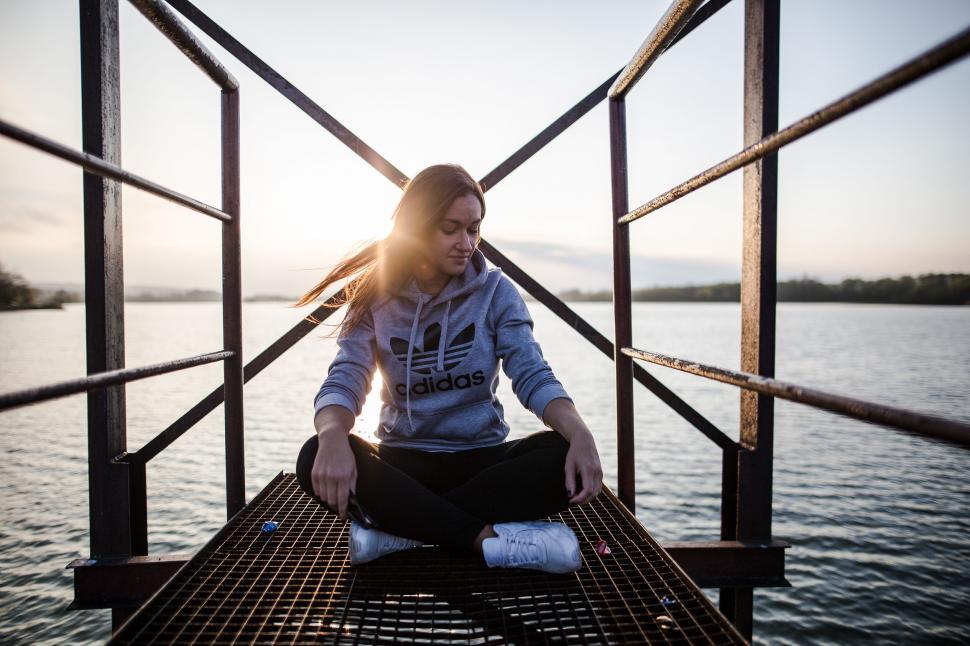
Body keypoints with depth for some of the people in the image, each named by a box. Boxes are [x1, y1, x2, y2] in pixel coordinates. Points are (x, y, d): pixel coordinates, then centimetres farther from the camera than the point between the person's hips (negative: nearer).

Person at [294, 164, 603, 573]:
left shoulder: (495, 292, -3)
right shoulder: (374, 298, -2)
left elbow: (533, 375, -11)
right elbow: (344, 380, -12)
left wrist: (579, 432, -32)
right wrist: (333, 435, -37)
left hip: (482, 458, 1)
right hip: (404, 461, 0)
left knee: (565, 455, -28)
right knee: (315, 459, -29)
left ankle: (400, 527, -21)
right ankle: (490, 538, -24)